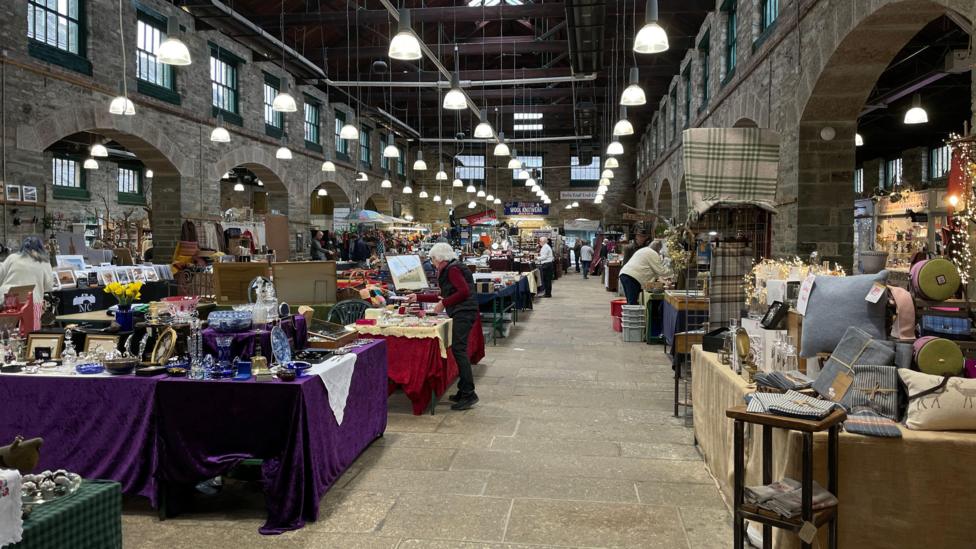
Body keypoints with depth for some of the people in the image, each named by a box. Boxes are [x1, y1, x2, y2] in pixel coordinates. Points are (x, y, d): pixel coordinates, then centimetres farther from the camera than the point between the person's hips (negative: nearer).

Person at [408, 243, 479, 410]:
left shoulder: (453, 269, -9)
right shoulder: (449, 269, 21)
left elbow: (464, 291, -20)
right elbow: (443, 296, 27)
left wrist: (444, 304, -14)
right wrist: (418, 297, 29)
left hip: (463, 312, -10)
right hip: (462, 313, 10)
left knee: (459, 349, -14)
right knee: (458, 350, 11)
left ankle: (469, 394, -15)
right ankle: (464, 391, 17)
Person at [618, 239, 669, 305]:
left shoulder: (643, 250, 29)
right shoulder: (653, 254, 0)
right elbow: (660, 271, 1)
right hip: (633, 278, -10)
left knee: (630, 303, 10)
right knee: (632, 303, -11)